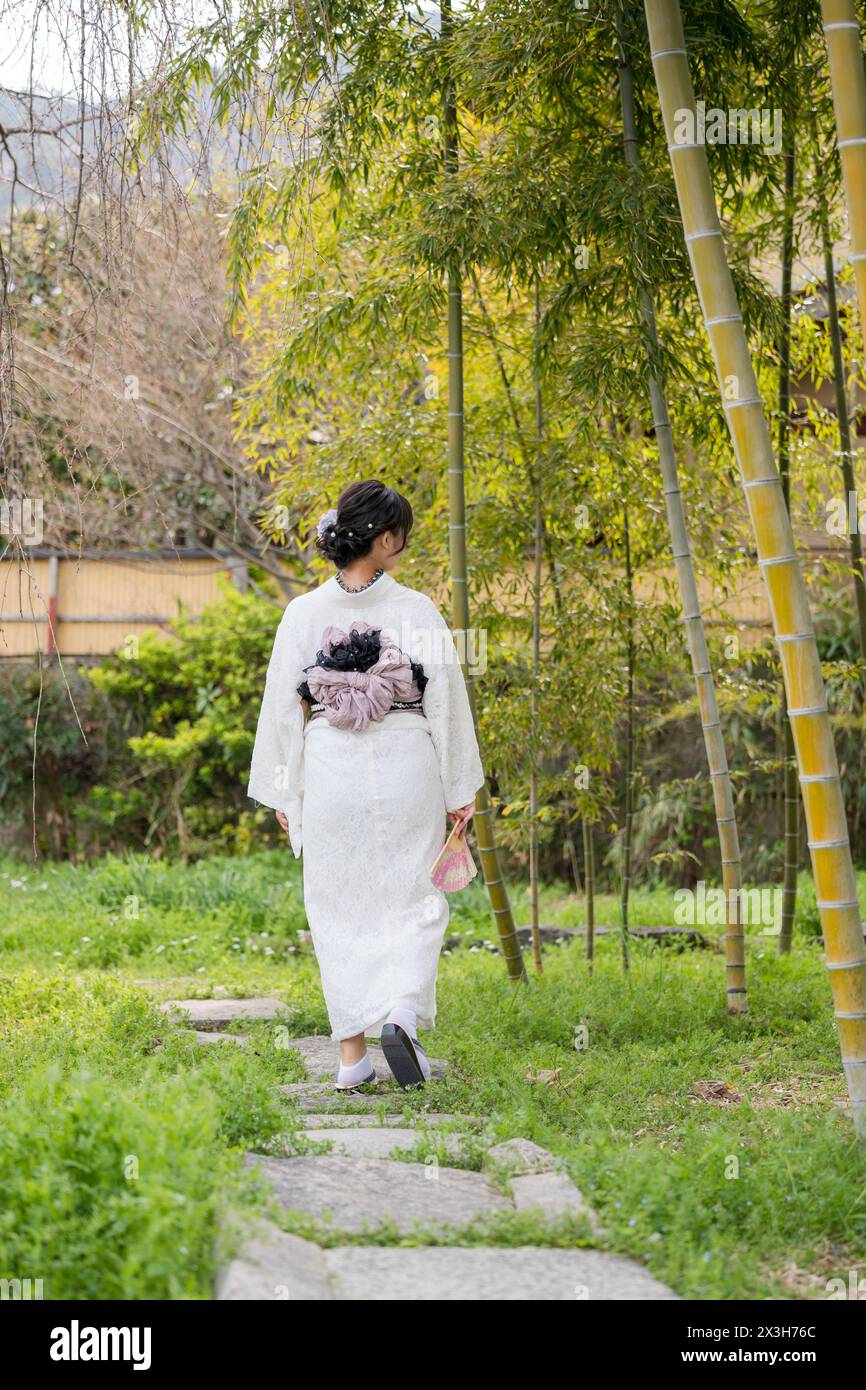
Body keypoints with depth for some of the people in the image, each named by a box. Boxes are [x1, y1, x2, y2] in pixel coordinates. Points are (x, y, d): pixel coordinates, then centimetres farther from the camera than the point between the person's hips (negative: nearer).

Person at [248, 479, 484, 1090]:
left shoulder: (304, 613, -2)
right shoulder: (418, 611, -5)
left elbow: (284, 708, 0)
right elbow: (448, 704, -3)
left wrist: (282, 793, 9)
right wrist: (460, 791, 5)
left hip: (331, 769, 1)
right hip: (405, 767, -1)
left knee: (340, 908, 10)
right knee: (410, 901, 9)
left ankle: (353, 1055, 10)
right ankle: (403, 1013, -15)